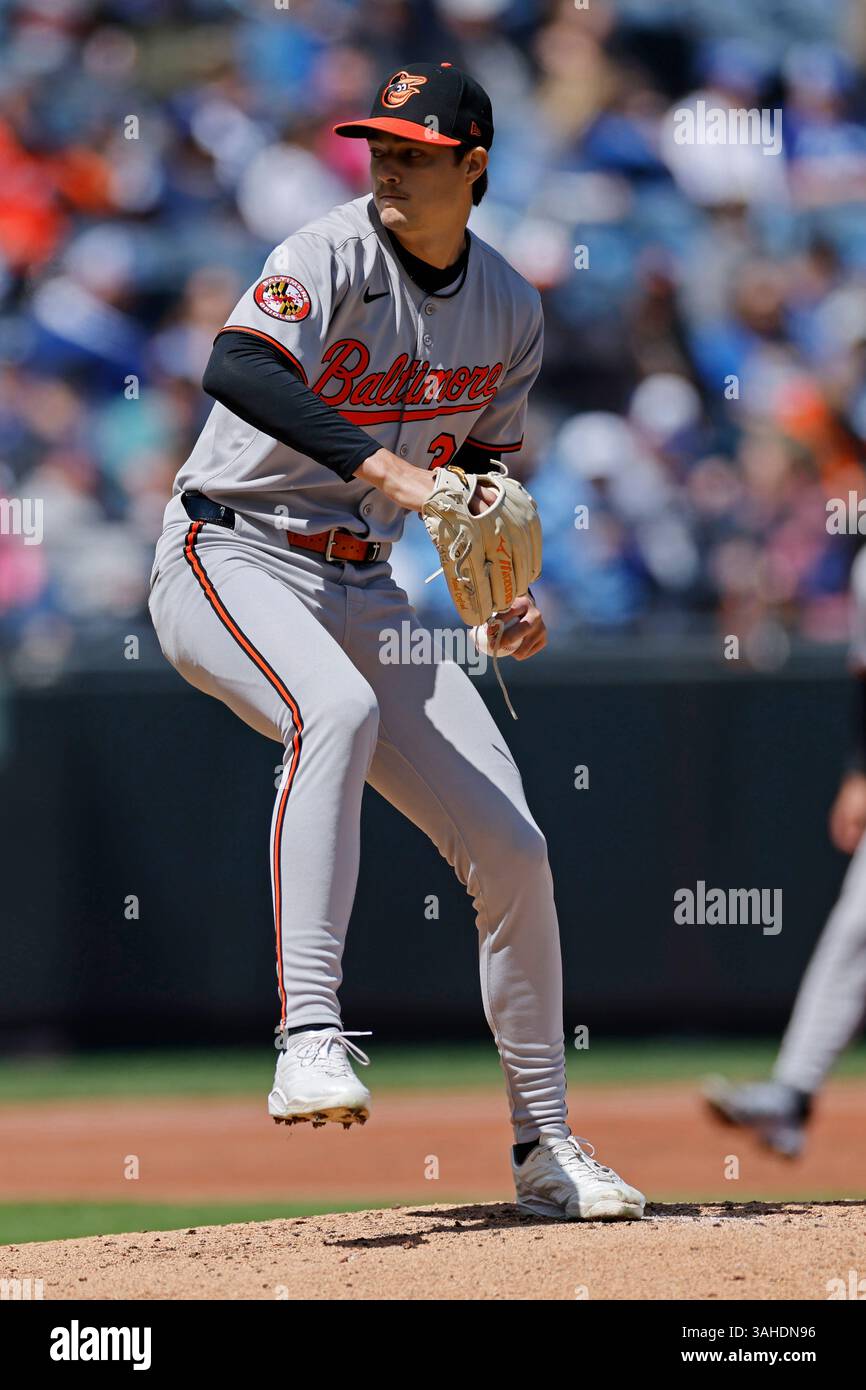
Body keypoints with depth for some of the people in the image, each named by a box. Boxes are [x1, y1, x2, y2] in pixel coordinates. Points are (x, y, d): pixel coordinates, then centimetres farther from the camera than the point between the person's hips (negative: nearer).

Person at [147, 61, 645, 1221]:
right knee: (337, 709, -39)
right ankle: (310, 1036, -43)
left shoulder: (510, 308, 6)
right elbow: (238, 368, -35)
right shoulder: (335, 257, -15)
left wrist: (508, 590, 1)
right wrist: (382, 467, -45)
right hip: (229, 562, -6)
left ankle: (544, 1144, 11)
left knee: (513, 850, -2)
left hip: (362, 591, 6)